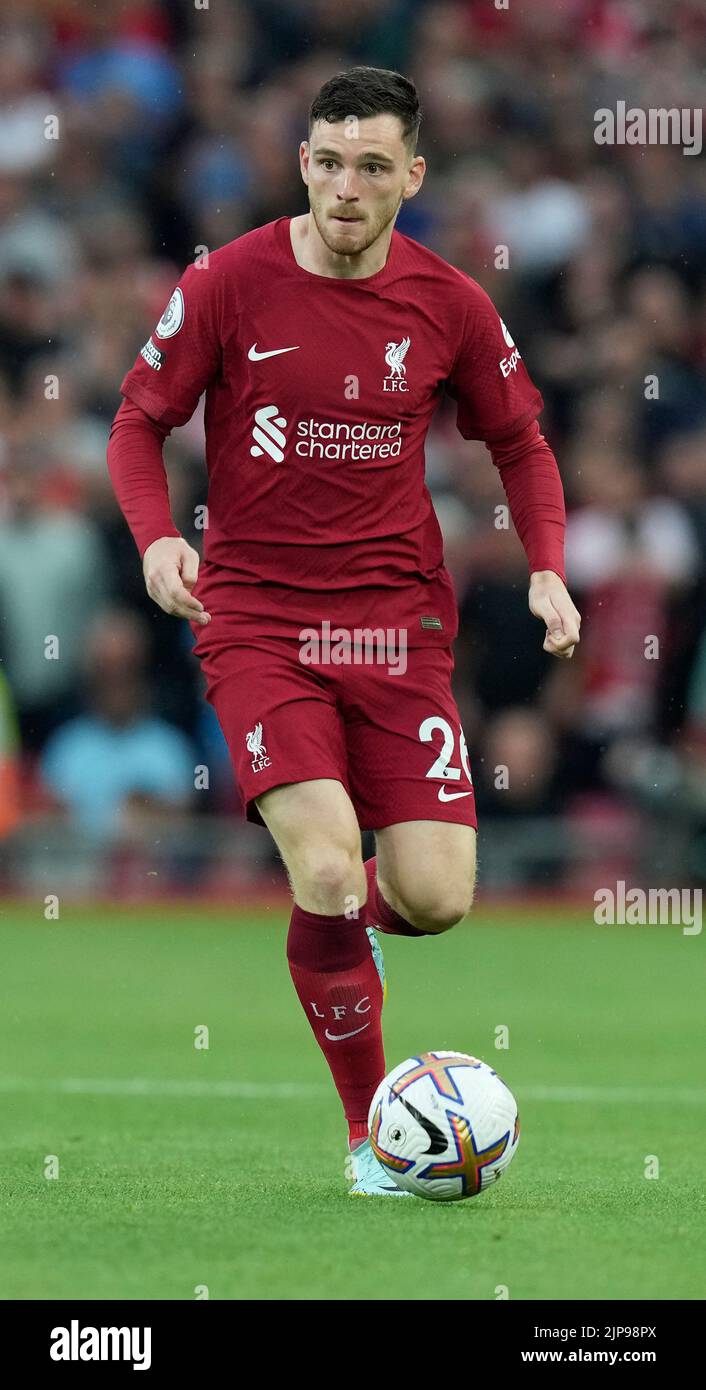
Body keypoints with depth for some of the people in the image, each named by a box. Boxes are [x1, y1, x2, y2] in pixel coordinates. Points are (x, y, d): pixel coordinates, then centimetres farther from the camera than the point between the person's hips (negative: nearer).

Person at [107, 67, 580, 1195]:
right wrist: (157, 536, -16)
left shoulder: (448, 306, 1)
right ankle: (372, 1135, -4)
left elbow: (520, 442, 14)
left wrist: (548, 571, -1)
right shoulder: (227, 285, -6)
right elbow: (139, 423, 3)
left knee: (435, 899, -9)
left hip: (398, 623, 2)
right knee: (329, 868, -21)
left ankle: (341, 920, 30)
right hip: (255, 623, -2)